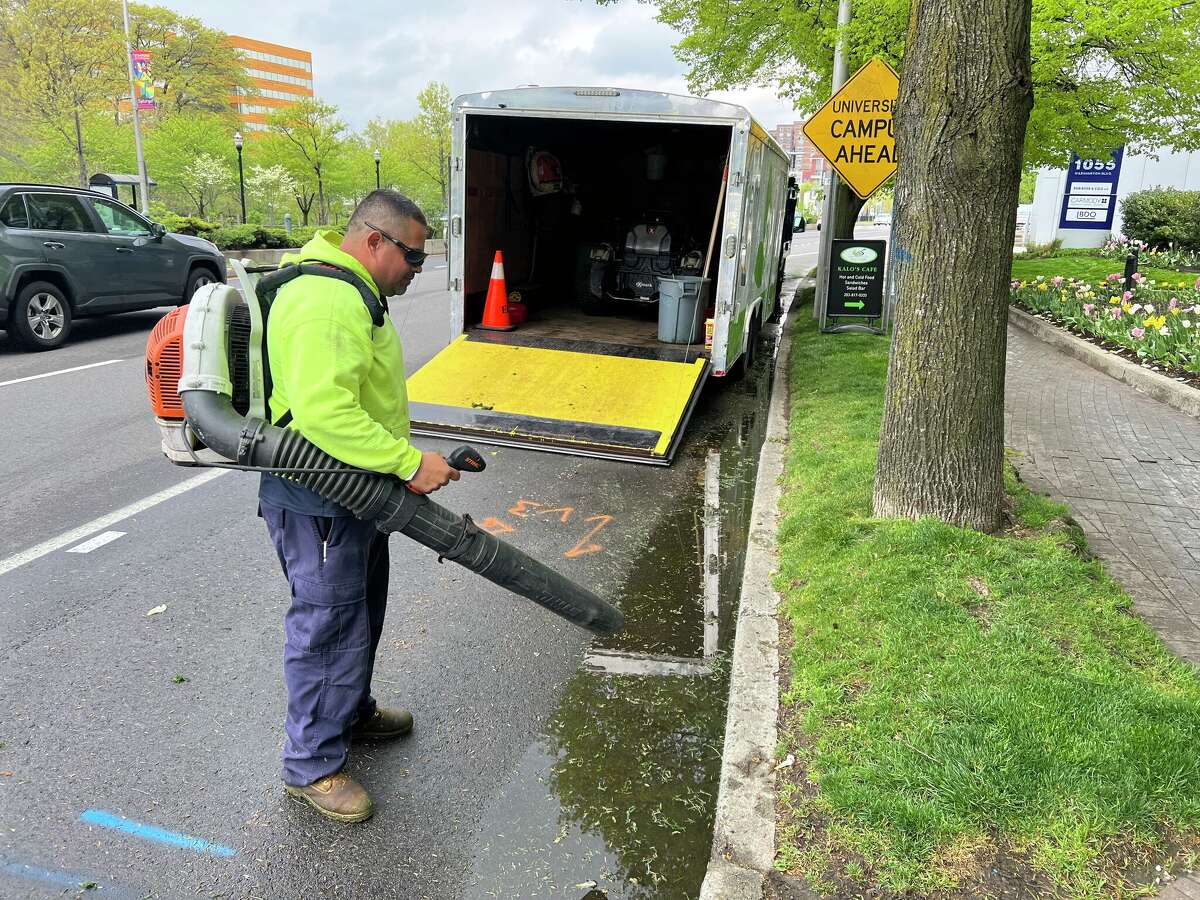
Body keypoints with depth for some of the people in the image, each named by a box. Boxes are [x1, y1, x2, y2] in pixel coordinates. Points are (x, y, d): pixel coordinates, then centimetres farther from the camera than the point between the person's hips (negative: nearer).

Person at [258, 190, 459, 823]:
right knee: (328, 625, 1)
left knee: (361, 611, 23)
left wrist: (400, 464, 24)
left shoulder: (353, 293, 14)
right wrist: (410, 462, -31)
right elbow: (323, 411, -35)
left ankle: (353, 712, 43)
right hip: (317, 503, -11)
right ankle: (312, 765, 19)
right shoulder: (328, 302, -24)